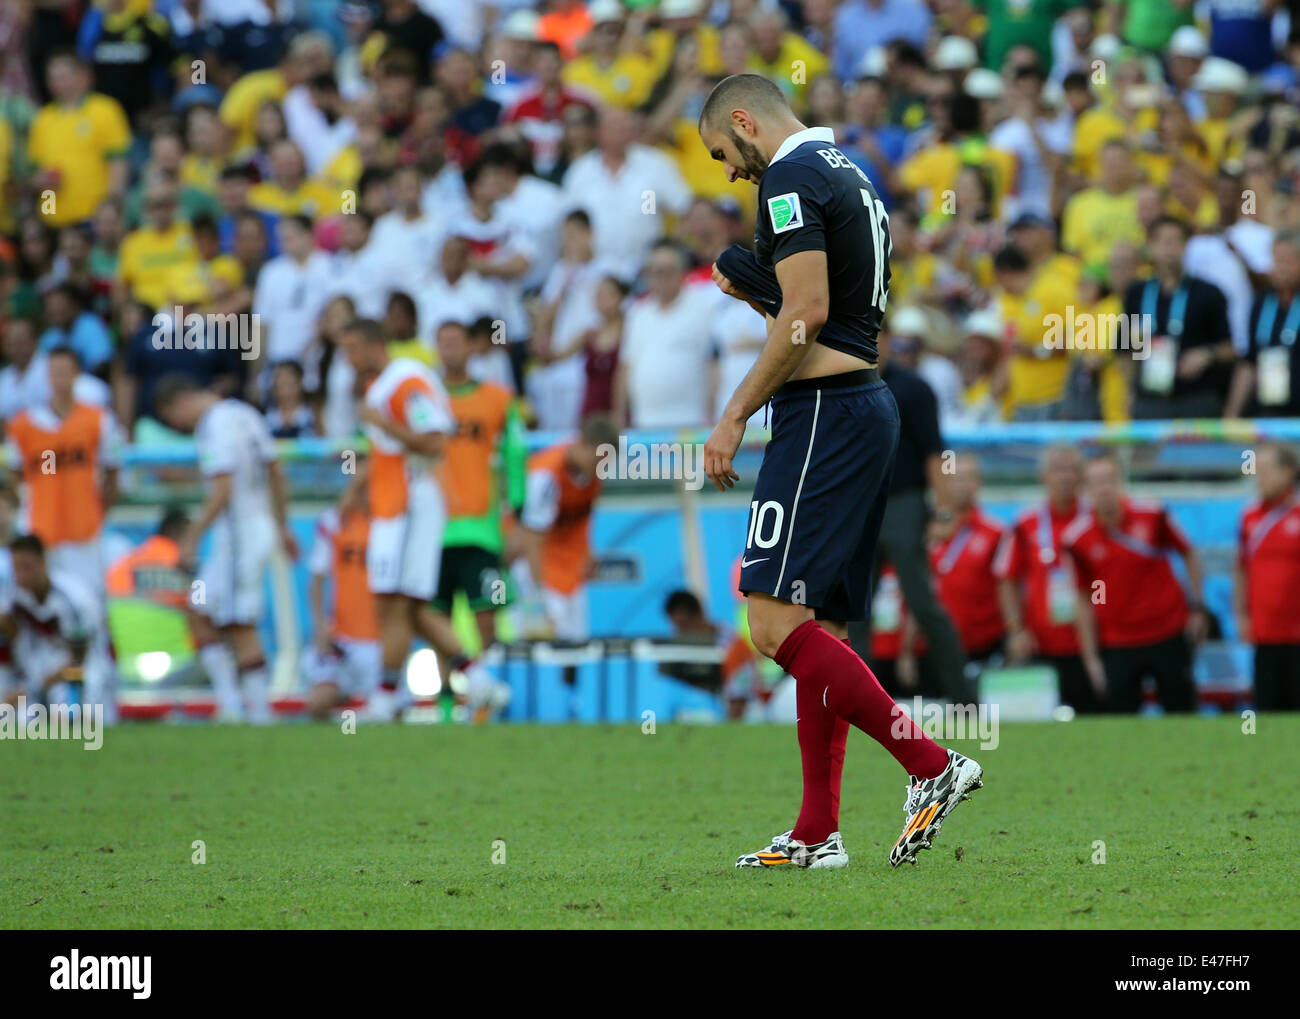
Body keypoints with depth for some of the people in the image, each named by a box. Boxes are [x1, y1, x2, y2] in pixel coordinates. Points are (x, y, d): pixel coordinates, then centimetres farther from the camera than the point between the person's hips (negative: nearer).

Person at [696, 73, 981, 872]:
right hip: (870, 406, 10)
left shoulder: (790, 179, -10)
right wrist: (758, 292, 19)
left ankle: (931, 765, -16)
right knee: (819, 629, 10)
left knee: (776, 622, -14)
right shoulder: (850, 173, 20)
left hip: (825, 412, -10)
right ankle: (818, 835, 9)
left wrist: (735, 416, -16)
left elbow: (808, 313, -20)